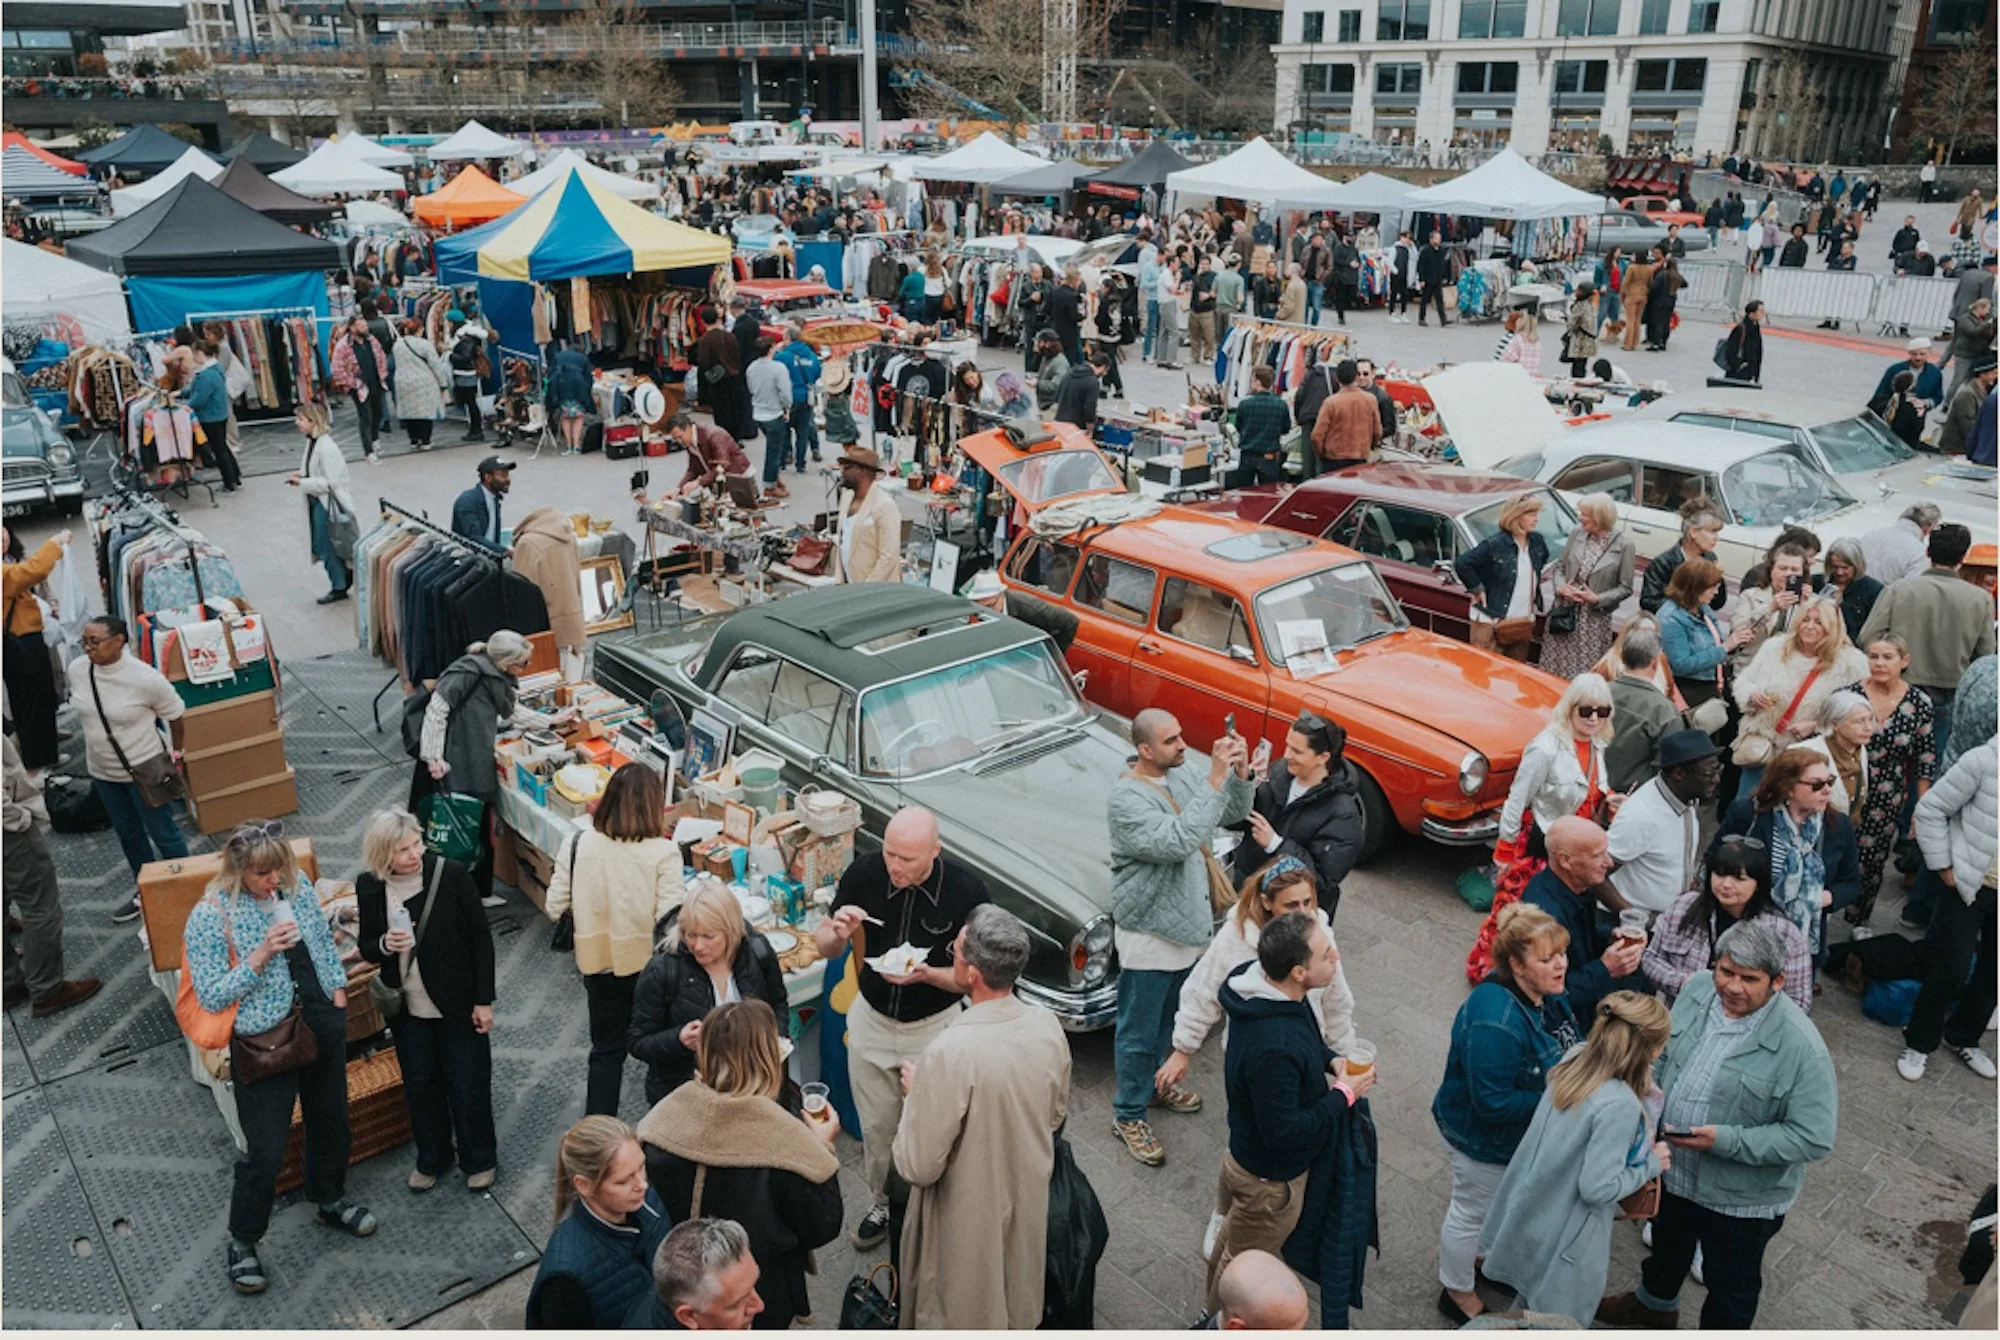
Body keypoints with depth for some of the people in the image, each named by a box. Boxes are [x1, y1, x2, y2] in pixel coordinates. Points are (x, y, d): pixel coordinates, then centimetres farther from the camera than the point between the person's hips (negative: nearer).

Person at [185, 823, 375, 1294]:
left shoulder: (297, 884, -4)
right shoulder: (210, 917, -20)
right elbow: (210, 997, -18)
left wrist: (338, 991, 7)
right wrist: (259, 957, -29)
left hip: (322, 1026, 5)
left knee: (331, 1123, 22)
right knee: (265, 1153, 2)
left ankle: (330, 1201, 47)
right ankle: (242, 1241, 27)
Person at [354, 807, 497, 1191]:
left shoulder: (451, 874, -19)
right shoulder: (369, 886, -10)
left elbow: (480, 937, -10)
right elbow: (367, 948, 3)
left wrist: (484, 1000, -8)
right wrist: (385, 944, -22)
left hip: (457, 1004, -3)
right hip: (407, 1008, 3)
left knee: (468, 1086, 11)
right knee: (420, 1087, 19)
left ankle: (480, 1159, 33)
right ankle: (432, 1157, 41)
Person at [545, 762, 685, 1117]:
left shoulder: (577, 845, -10)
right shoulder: (663, 852, -20)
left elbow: (554, 908, -3)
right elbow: (670, 918, -22)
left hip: (599, 964, 3)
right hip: (649, 966, -2)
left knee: (606, 1050, 20)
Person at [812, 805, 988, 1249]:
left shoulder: (967, 891, -24)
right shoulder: (864, 873, -19)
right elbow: (824, 947, -6)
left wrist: (927, 974, -33)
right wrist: (836, 933, -29)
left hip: (933, 1028, -2)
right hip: (871, 1021, 2)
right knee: (876, 1128, 18)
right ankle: (882, 1205, 44)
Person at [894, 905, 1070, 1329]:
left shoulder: (950, 1052, -34)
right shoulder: (1047, 1026, -14)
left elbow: (919, 1166, -24)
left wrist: (916, 1094, -11)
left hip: (970, 1218, -5)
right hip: (1027, 1200, 5)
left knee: (961, 1312, 20)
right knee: (1015, 1302, 29)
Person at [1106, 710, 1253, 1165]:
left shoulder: (1175, 779, 2)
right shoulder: (1127, 798, -26)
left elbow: (1233, 815, 4)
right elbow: (1177, 842, -38)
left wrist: (1240, 775, -15)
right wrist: (1215, 781, -38)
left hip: (1184, 924, 8)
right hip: (1148, 935, -8)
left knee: (1166, 1020, 27)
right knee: (1138, 1032, 9)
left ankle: (1154, 1081, 49)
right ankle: (1128, 1115, 25)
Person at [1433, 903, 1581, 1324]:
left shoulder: (1545, 993, -13)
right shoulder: (1496, 1021, -41)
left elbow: (1564, 1049, 7)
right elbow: (1493, 1103, -35)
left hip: (1523, 1131, 8)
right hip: (1485, 1140, -8)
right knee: (1473, 1212, 16)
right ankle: (1457, 1294, 41)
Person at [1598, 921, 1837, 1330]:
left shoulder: (1801, 1047, -30)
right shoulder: (1697, 990, -13)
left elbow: (1813, 1139, -25)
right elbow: (1662, 1057, 3)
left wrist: (1726, 1140, -31)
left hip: (1741, 1196, -6)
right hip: (1673, 1168, 6)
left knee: (1731, 1287, 19)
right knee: (1668, 1246, 33)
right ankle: (1655, 1304, 61)